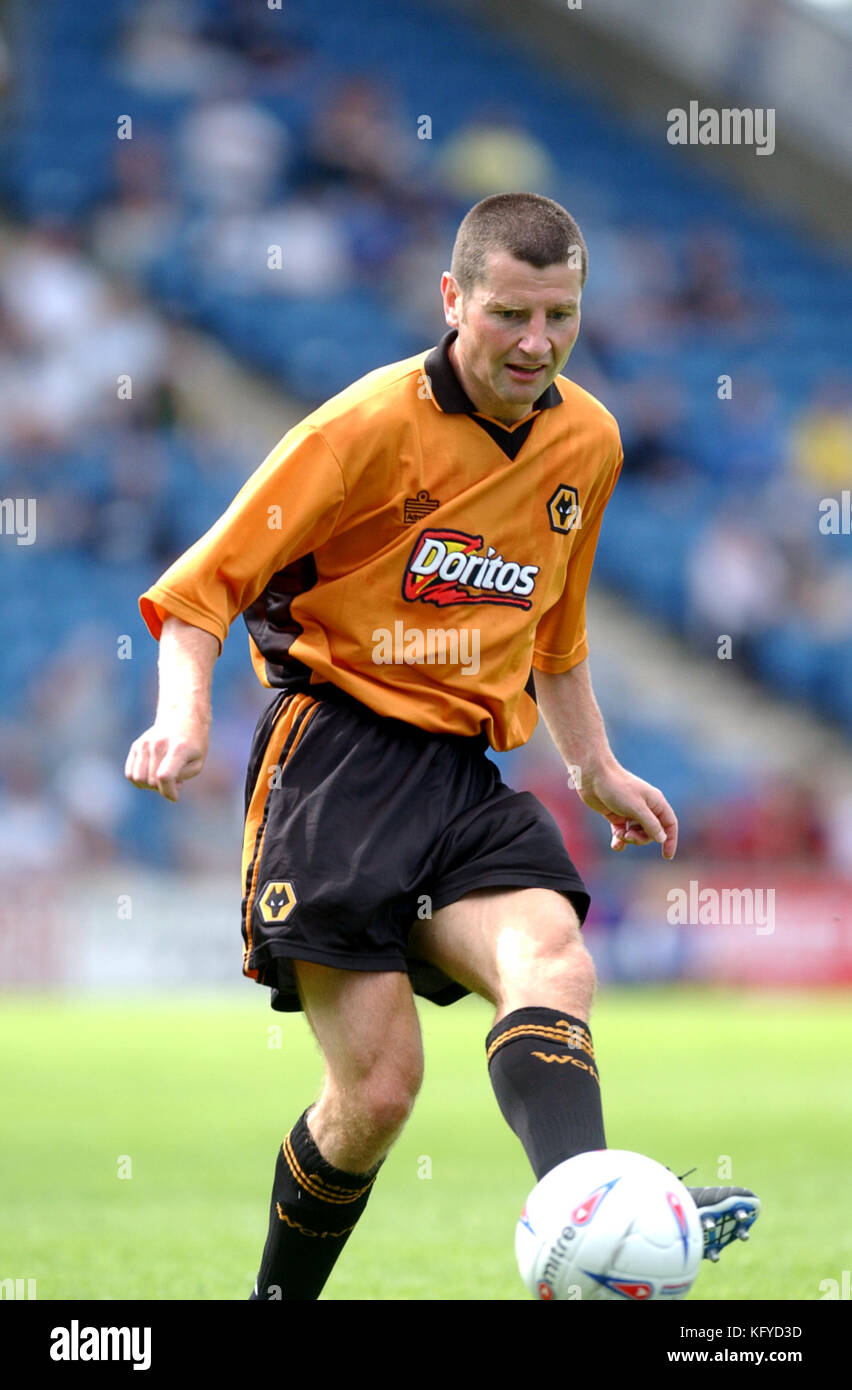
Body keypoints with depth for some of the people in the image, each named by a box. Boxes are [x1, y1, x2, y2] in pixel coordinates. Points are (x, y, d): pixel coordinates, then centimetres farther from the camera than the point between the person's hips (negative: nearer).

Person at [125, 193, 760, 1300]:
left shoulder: (587, 439, 12)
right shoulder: (371, 426, -7)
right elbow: (203, 586, -4)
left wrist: (596, 769, 25)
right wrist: (186, 711, -20)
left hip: (465, 780, 5)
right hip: (338, 754, -5)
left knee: (552, 956, -28)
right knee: (378, 1086, -15)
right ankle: (276, 1299, 6)